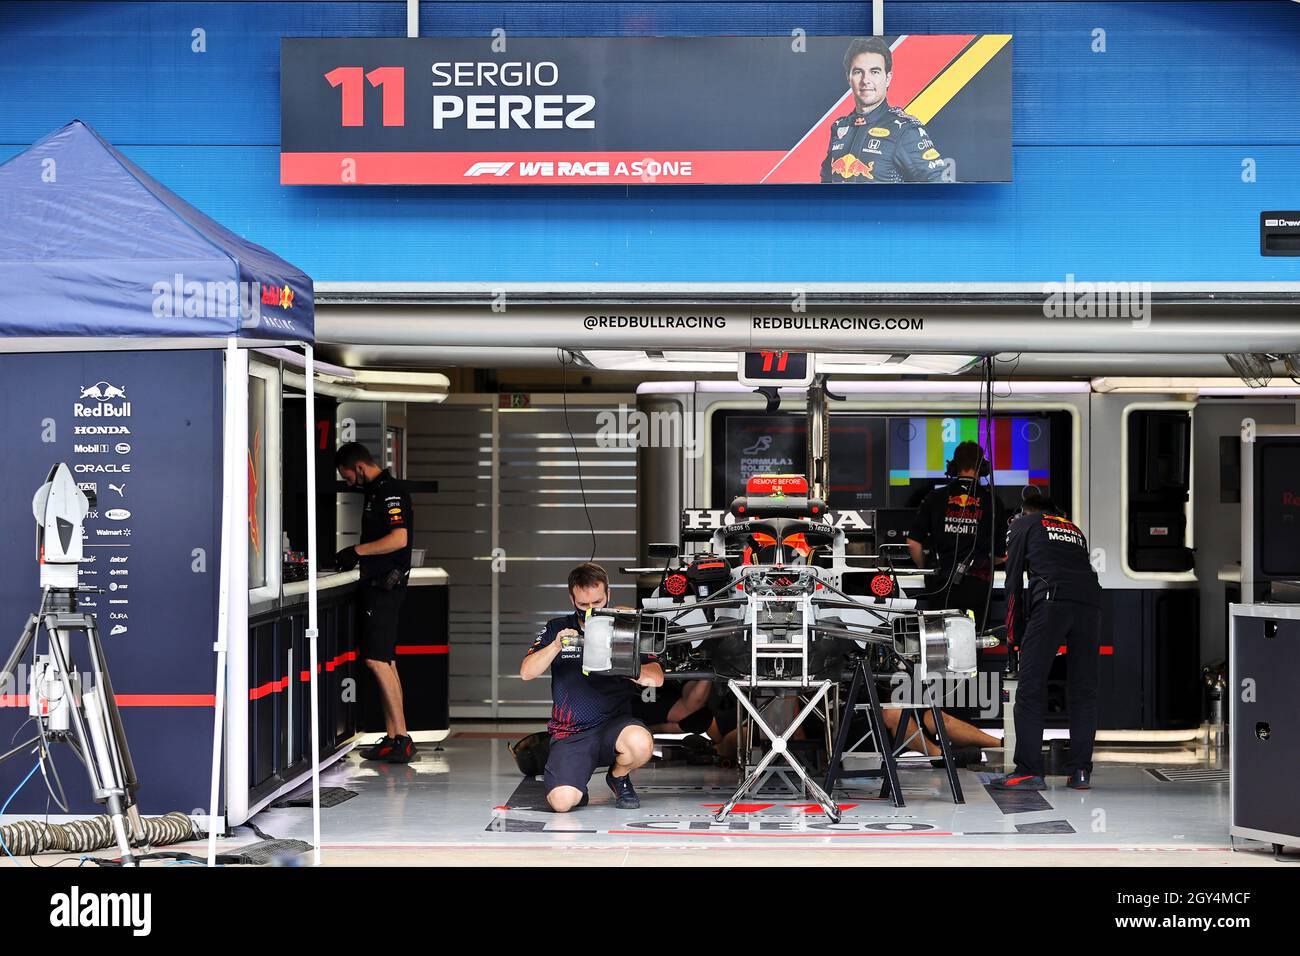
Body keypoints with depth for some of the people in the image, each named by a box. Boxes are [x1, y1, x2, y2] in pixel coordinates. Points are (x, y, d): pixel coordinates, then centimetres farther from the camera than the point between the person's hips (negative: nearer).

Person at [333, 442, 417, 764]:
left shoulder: (390, 492, -13)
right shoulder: (375, 492, 18)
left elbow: (399, 538, -23)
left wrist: (357, 551, -15)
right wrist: (355, 557, 13)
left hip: (386, 585, -10)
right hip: (377, 583, 10)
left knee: (377, 660, -13)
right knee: (385, 662, 10)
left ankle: (401, 738, -12)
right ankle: (392, 738, 12)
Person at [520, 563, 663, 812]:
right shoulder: (556, 629, 9)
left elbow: (656, 678, -4)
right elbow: (526, 672, -2)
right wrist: (556, 646, -18)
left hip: (613, 723, 1)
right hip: (570, 733, 0)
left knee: (641, 743, -35)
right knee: (562, 801, -25)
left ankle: (618, 777, 2)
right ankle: (576, 783, 14)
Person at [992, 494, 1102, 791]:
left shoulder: (1023, 524, 23)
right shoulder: (1075, 530, 35)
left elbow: (1013, 580, 16)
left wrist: (1015, 635, 20)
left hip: (1052, 600, -5)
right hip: (1090, 602, 5)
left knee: (1031, 690, -3)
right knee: (1083, 692, 9)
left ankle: (1028, 772, -6)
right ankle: (1081, 772, 7)